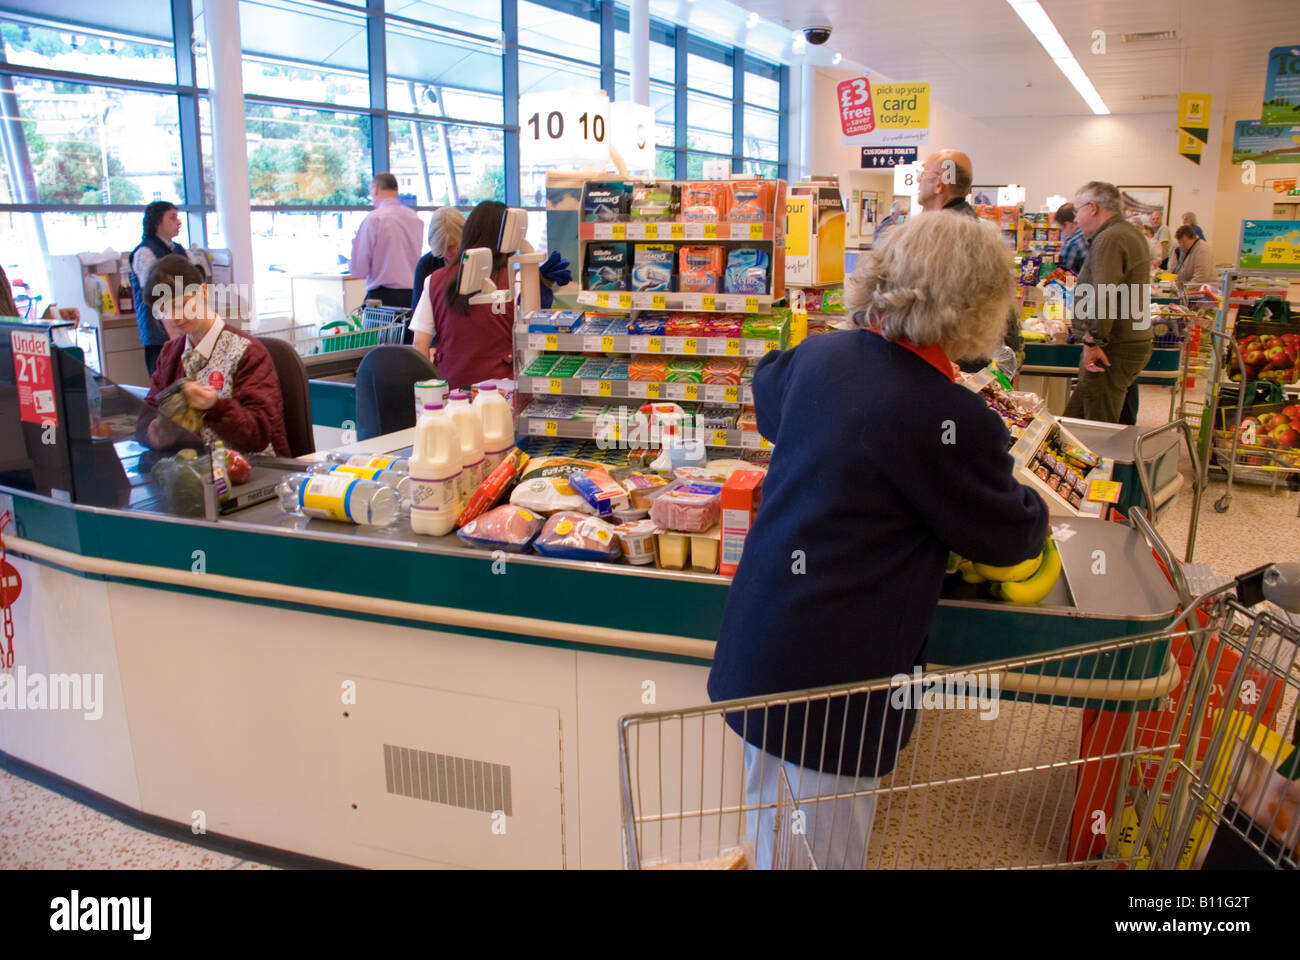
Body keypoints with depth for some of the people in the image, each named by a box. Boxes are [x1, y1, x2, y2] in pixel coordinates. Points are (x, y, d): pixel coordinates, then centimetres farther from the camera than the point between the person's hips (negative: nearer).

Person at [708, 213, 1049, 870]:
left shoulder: (819, 355, -2)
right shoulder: (955, 422, -21)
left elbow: (766, 397, 23)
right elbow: (1009, 537, -4)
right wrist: (1033, 510, 17)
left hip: (754, 649, 7)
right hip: (834, 681, -7)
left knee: (766, 831, 26)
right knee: (831, 846, 15)